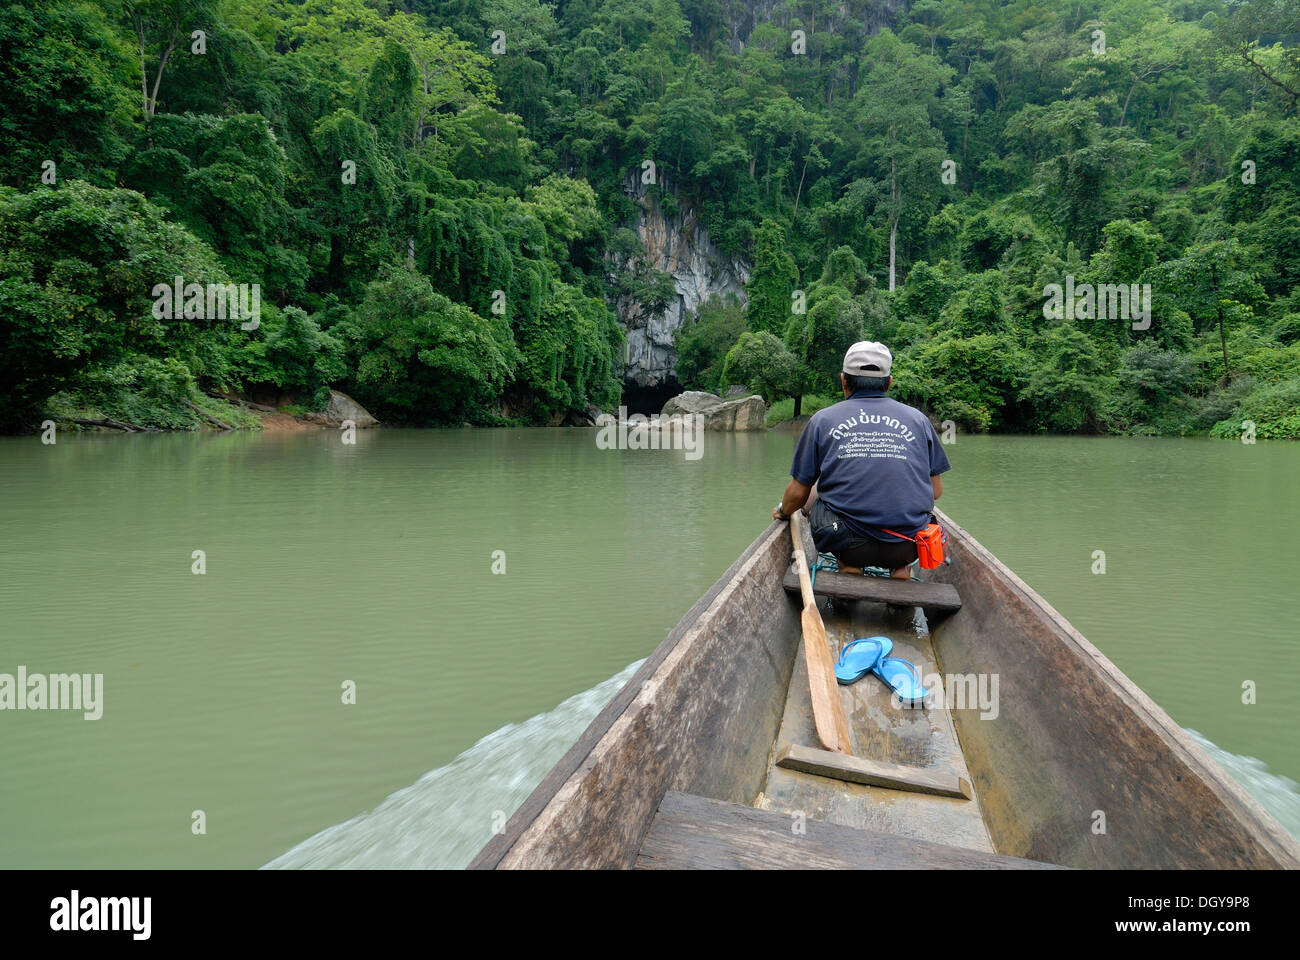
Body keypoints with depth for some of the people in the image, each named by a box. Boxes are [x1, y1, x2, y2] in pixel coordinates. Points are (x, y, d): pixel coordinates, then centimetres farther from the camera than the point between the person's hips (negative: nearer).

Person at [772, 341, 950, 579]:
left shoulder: (822, 419, 5)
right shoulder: (917, 418, 10)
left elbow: (797, 493, 7)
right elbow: (936, 491, 13)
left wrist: (782, 512, 30)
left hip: (848, 542, -2)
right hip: (909, 546, 2)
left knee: (814, 496, 27)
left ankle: (849, 564, 10)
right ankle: (902, 568, 14)